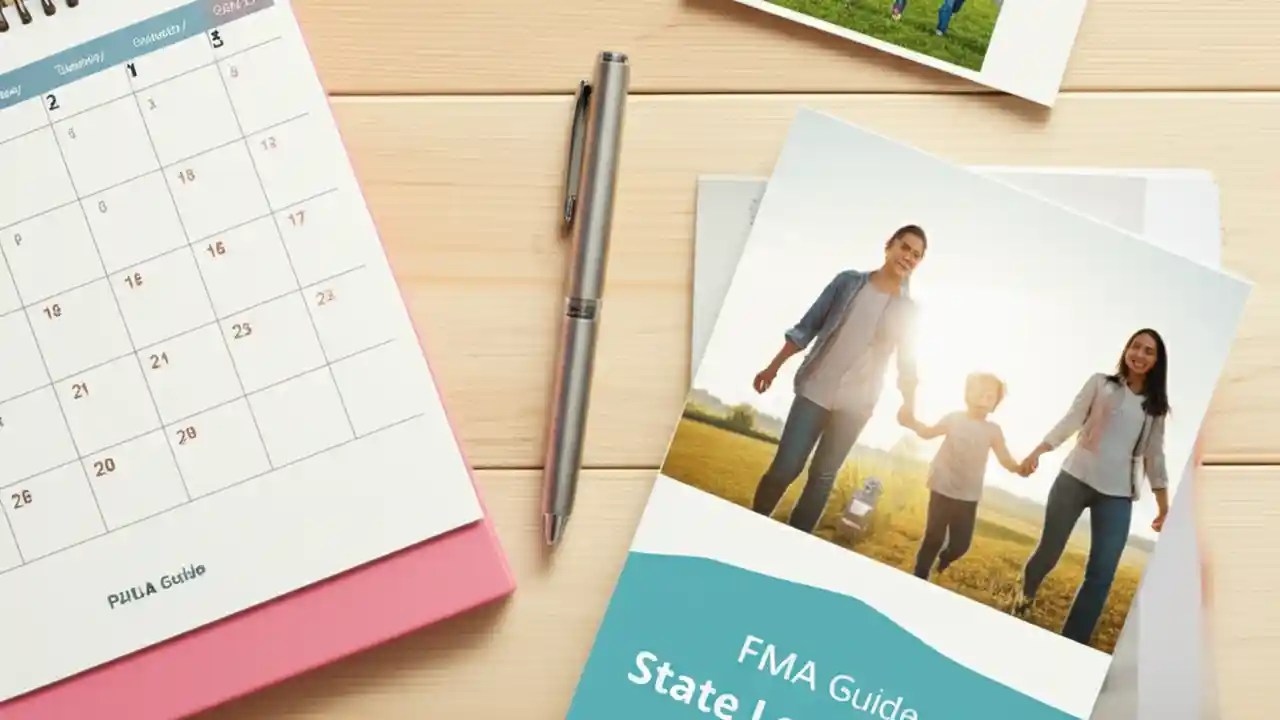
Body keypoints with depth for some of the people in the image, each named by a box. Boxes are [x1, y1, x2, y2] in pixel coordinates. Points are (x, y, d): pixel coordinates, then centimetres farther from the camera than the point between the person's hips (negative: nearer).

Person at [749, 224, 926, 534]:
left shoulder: (907, 310, 4)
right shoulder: (849, 281, 1)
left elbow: (907, 365, 7)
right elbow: (807, 327, 3)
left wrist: (909, 406, -3)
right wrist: (773, 367, 2)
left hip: (856, 403, 1)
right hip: (815, 390, -1)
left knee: (823, 476, 5)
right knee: (784, 468, -6)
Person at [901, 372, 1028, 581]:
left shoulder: (993, 431, 0)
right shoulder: (954, 419, -1)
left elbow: (1005, 459, -7)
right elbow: (928, 432, 11)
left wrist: (1020, 468, -27)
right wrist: (912, 422, -6)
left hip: (968, 497, 2)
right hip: (943, 489, -2)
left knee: (961, 544, 8)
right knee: (934, 537, -2)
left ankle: (944, 559, 42)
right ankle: (919, 577, 11)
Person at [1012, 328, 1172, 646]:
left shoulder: (1155, 406, 12)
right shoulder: (1100, 383, 6)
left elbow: (1155, 456, 12)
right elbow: (1071, 420, -2)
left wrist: (1164, 506, 5)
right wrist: (1038, 451, -15)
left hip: (1117, 495, 2)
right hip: (1075, 479, -2)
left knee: (1102, 574, -6)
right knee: (1049, 550, 5)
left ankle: (1072, 644, 2)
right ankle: (1025, 592, 39)